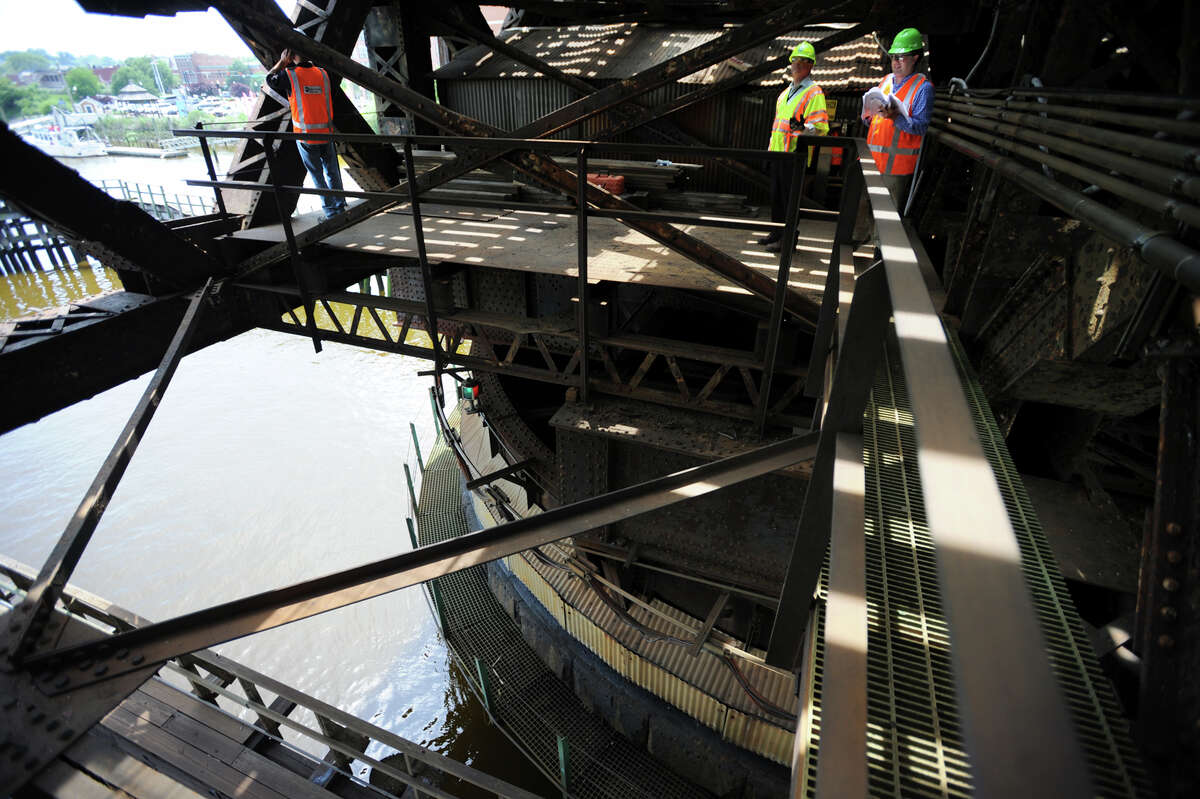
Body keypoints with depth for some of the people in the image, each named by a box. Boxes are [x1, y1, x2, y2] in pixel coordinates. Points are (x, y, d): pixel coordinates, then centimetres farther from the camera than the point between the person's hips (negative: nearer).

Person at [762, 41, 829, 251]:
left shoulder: (814, 93, -6)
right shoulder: (786, 92, 20)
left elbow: (821, 127, -14)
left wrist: (803, 127, -33)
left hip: (795, 154, -8)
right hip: (778, 152, 8)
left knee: (789, 197, -6)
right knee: (776, 195, 12)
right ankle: (777, 233, 24)